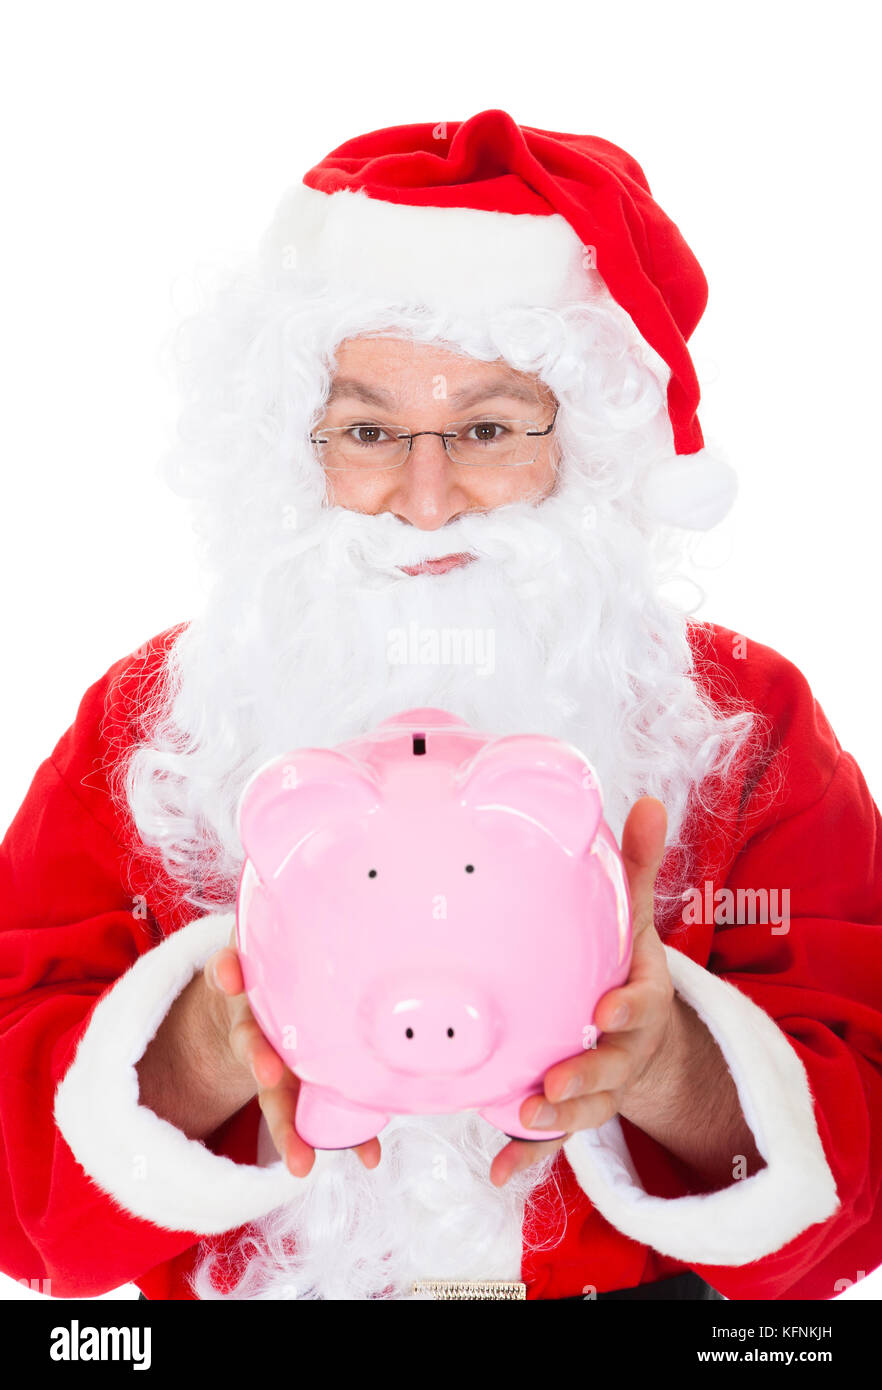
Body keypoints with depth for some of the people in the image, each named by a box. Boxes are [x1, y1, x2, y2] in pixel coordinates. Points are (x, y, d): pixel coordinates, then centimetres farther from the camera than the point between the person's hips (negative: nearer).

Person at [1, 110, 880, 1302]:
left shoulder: (747, 724, -1)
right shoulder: (148, 723, -1)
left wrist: (669, 1067, -25)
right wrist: (214, 1048, -24)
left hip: (640, 1284, 0)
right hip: (241, 1292, 1)